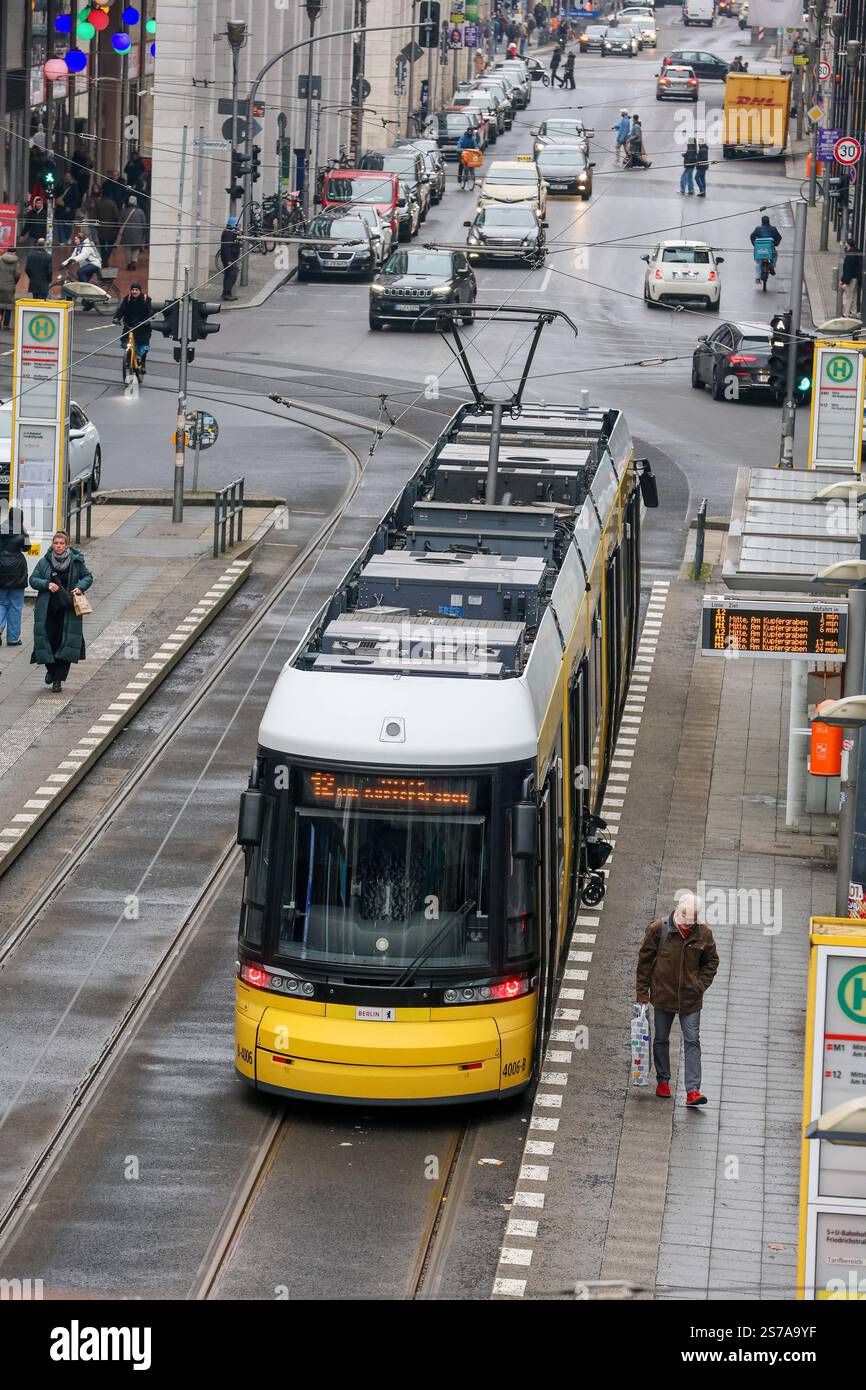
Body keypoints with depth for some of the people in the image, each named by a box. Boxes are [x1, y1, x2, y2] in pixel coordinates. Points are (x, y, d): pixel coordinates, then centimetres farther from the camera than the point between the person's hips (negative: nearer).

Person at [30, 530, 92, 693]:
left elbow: (88, 577, 11)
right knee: (47, 640, 1)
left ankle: (58, 679, 5)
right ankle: (51, 670, 29)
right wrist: (47, 584, -14)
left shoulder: (76, 562, 0)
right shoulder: (44, 562, 0)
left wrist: (80, 587, -8)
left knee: (66, 642, -3)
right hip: (47, 610, 1)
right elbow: (33, 580, 3)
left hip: (68, 610, -1)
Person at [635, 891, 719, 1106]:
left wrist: (700, 985, -2)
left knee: (692, 1042, -7)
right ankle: (663, 1081, 29)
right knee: (661, 1040, 12)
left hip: (690, 999, 0)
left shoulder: (703, 934, -4)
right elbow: (645, 960, -1)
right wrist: (642, 992, 0)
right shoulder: (658, 929, -9)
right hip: (663, 996, 0)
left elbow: (711, 962, 10)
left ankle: (692, 1091, -10)